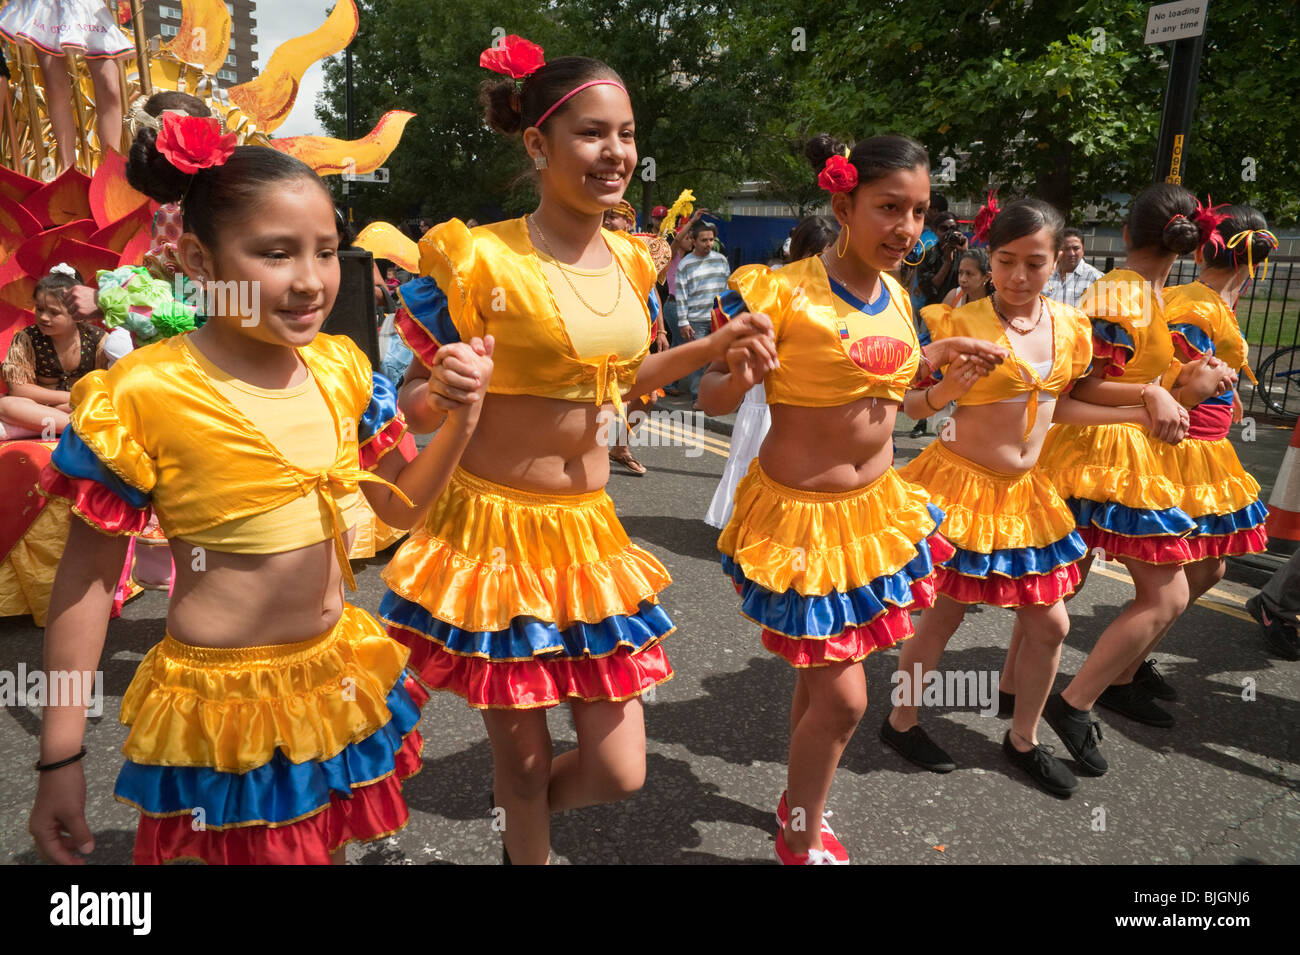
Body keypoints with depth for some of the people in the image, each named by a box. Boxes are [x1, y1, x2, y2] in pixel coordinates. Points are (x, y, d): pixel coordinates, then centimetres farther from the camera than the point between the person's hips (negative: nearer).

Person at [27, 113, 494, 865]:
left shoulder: (340, 368, -2)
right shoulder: (144, 394, -17)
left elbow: (399, 506, 6)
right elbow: (88, 576, -9)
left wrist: (461, 418, -12)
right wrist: (61, 756, -6)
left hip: (340, 677, 5)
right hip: (225, 704, -5)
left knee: (327, 844, 23)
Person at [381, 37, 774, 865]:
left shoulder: (629, 261, 3)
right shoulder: (480, 260, -15)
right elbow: (414, 402, -8)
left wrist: (715, 347, 8)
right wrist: (443, 395, -31)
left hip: (590, 529, 5)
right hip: (497, 528, -5)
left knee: (618, 772, 11)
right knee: (521, 755, 12)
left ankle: (525, 815, 44)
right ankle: (528, 845, 44)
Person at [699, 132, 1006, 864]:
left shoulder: (896, 297, 2)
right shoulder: (783, 291, -19)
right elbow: (714, 399, -16)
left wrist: (935, 361, 6)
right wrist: (738, 375, -37)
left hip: (876, 503, 7)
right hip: (802, 511, -6)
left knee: (822, 676, 19)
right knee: (843, 695, 1)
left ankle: (800, 803, 44)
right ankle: (801, 841, 28)